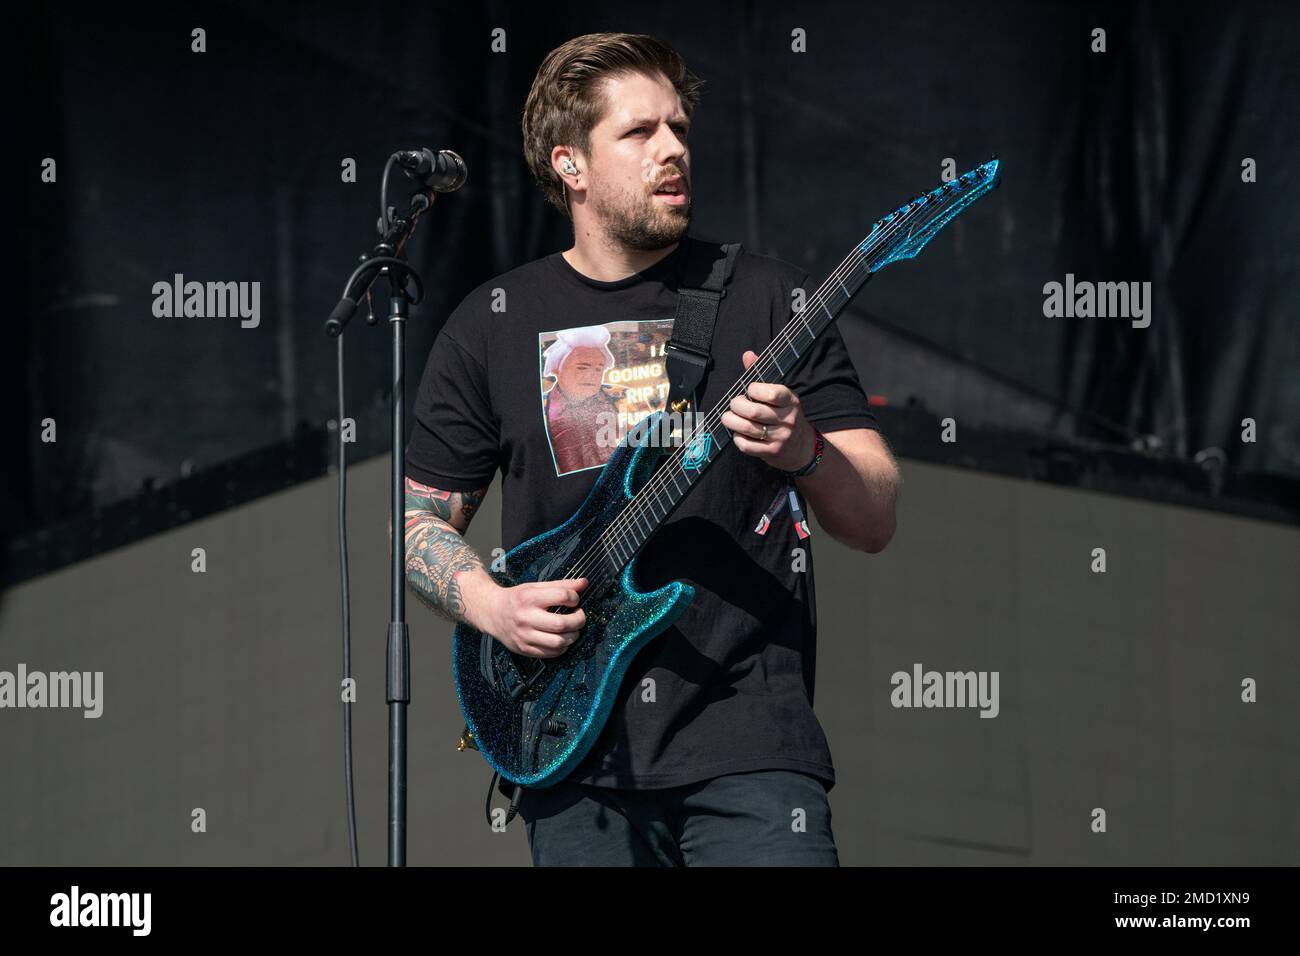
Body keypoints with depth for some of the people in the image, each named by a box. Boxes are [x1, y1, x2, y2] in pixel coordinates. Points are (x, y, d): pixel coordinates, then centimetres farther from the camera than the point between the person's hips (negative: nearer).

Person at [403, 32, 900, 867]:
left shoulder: (767, 298, 5)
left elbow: (875, 522, 2)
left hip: (748, 743, -2)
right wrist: (493, 606, -3)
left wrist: (804, 454, -19)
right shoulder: (493, 327, 10)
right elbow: (420, 522, 16)